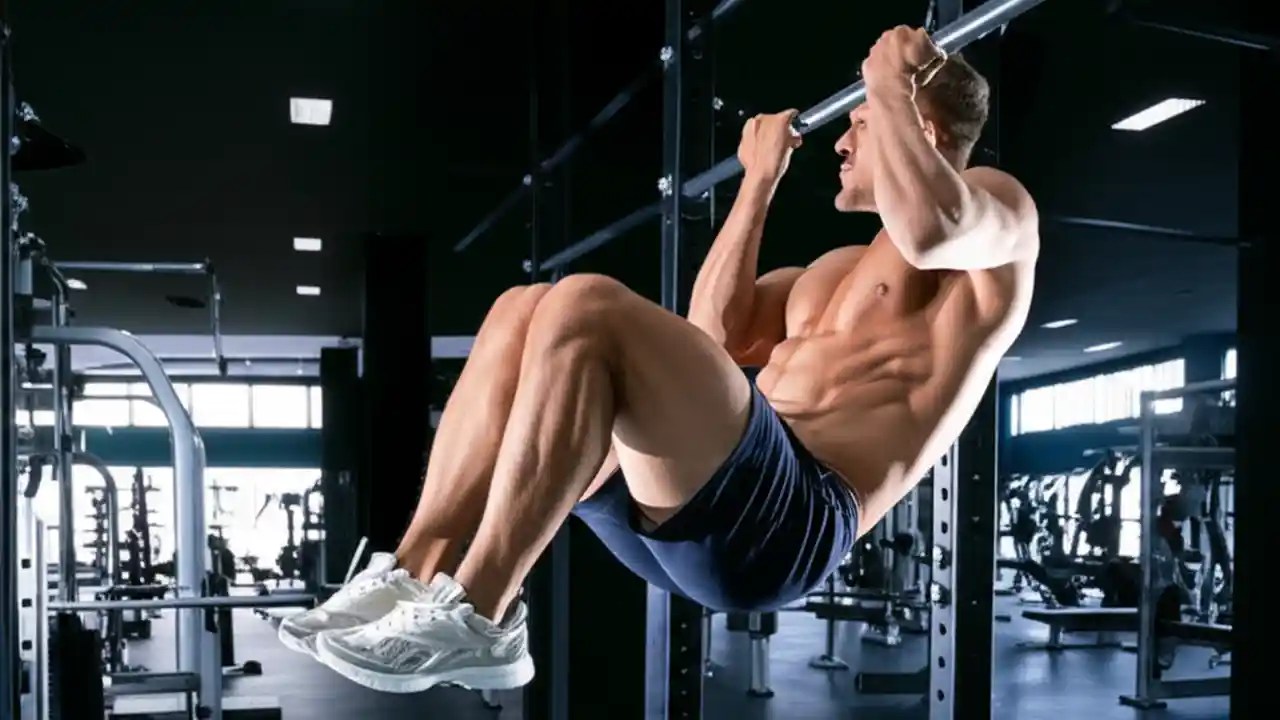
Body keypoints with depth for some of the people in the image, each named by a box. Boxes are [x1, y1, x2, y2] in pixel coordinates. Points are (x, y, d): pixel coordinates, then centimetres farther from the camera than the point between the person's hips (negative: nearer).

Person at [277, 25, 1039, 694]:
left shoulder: (994, 207, 8)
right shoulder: (841, 266, 33)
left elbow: (933, 231, -19)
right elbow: (712, 334, 31)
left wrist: (889, 90, -4)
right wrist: (761, 182, 34)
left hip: (789, 521, -9)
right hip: (709, 508, 9)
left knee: (586, 306, -26)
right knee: (523, 312, 3)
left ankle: (477, 615, -26)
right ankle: (417, 575, -6)